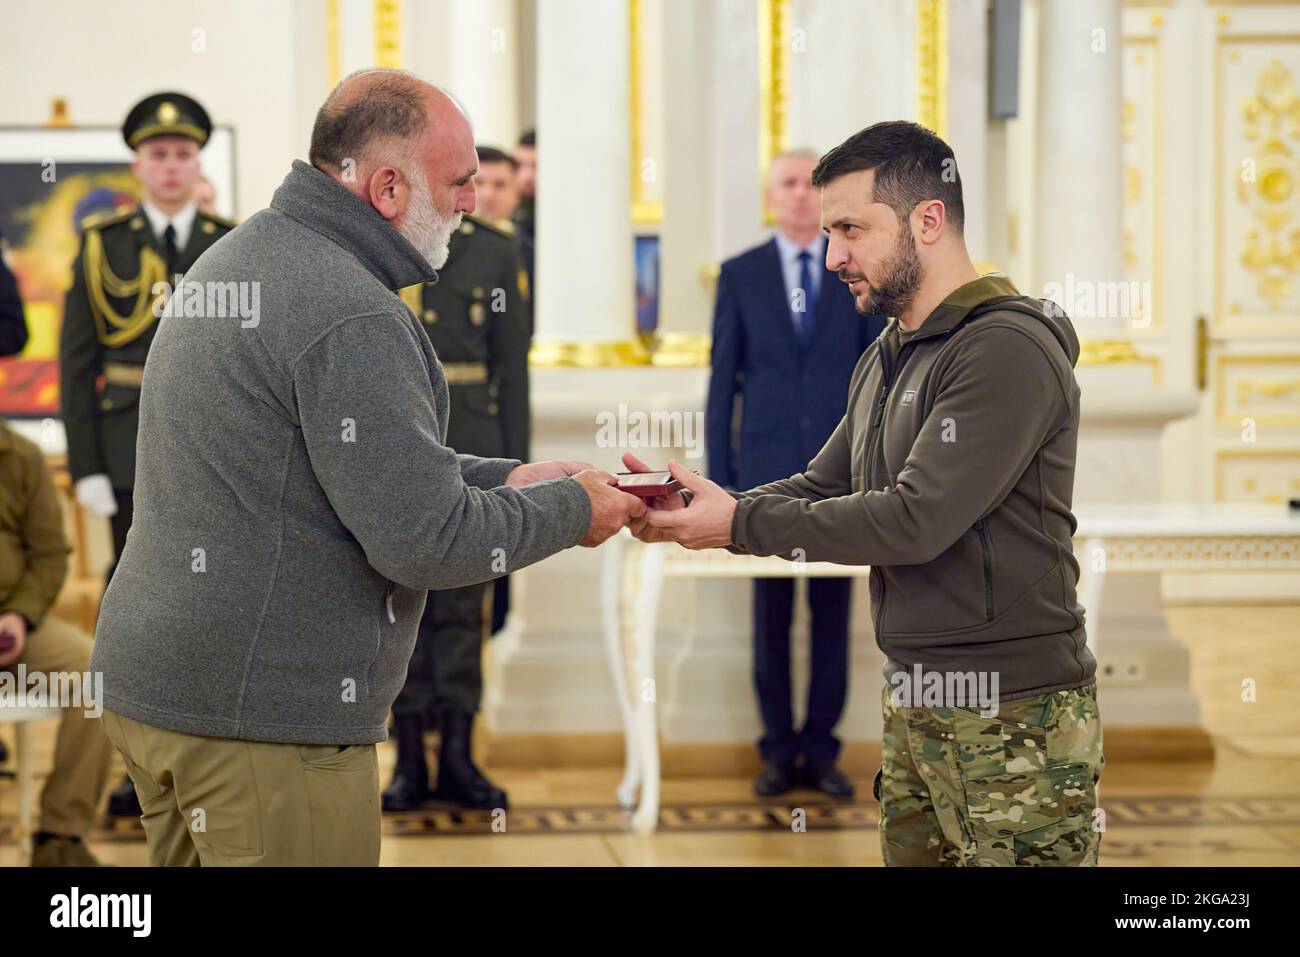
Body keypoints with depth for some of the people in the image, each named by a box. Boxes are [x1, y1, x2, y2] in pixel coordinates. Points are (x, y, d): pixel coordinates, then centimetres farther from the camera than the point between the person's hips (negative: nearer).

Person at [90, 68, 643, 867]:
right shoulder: (353, 320, -20)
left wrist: (504, 479, 14)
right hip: (264, 717, -10)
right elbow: (424, 543, -19)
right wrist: (572, 512, -3)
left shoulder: (235, 260, 12)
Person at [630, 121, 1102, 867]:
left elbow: (917, 520, -21)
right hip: (913, 706, 9)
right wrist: (696, 512, -2)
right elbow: (821, 488, 16)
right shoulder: (889, 358, 16)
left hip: (1012, 721, -9)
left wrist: (740, 523, -16)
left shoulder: (1009, 350, -16)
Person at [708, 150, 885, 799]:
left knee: (832, 611, 3)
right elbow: (722, 379, 6)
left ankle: (821, 747, 11)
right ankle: (779, 750, 11)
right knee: (771, 613, 3)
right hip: (766, 467, 0)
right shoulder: (740, 276, 6)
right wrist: (718, 472, 1)